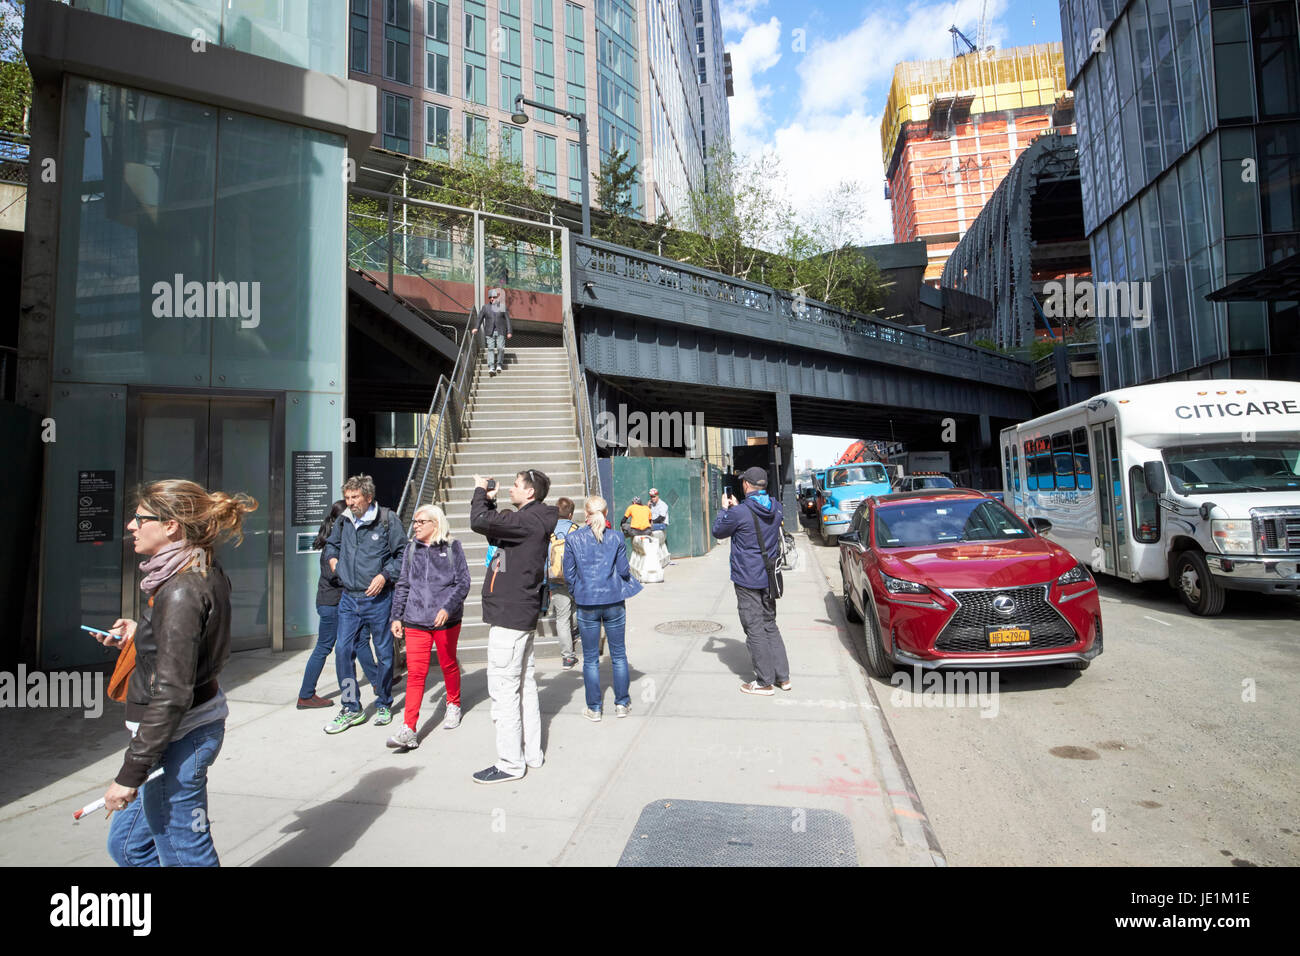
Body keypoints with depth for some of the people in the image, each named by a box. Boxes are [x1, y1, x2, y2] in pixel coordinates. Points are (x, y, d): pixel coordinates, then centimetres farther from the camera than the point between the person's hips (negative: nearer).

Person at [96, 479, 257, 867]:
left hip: (177, 737, -9)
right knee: (127, 843, 24)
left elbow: (172, 694, -24)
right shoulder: (206, 574, 3)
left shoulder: (181, 593, -24)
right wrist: (137, 634, 10)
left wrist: (131, 773, -18)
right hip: (199, 722, 9)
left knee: (184, 855, 9)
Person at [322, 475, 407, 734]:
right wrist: (332, 558, 7)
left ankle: (384, 704, 24)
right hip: (349, 599, 4)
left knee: (383, 652, 6)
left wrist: (384, 576, -14)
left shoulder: (387, 520, -7)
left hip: (378, 599, -4)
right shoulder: (343, 521, 7)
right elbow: (331, 544, 27)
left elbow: (403, 554, -4)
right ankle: (351, 708, 15)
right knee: (343, 650, 1)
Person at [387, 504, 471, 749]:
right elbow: (402, 584, 13)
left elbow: (463, 582, -6)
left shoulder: (452, 547, -2)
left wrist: (448, 608, -19)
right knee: (415, 672, -5)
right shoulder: (412, 549, 8)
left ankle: (454, 705, 38)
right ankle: (409, 729, -4)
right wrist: (397, 616, 10)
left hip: (446, 619, -2)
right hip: (415, 621, 2)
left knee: (449, 665, 14)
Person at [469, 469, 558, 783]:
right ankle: (531, 753, 26)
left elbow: (480, 522, -25)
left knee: (504, 688, -3)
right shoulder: (532, 521, 13)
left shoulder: (528, 521, -18)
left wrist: (480, 491, -8)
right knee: (524, 684, 16)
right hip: (523, 614, 10)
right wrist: (488, 499, 11)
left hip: (509, 615, -10)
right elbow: (493, 527, 23)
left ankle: (510, 763, 5)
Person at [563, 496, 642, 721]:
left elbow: (569, 574, -2)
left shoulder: (573, 539, -5)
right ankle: (621, 704, 22)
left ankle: (594, 708, 18)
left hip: (586, 604, 0)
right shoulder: (616, 538, -5)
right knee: (618, 654, 13)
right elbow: (624, 571, -3)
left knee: (590, 658, 10)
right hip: (614, 602, 1)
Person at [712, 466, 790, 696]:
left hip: (747, 580, -7)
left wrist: (724, 509, 12)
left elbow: (718, 531, -3)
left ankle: (764, 682, 9)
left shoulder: (739, 513, -19)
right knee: (770, 626, 18)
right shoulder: (775, 508, 2)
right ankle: (783, 676, 23)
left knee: (755, 630, 2)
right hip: (768, 577, 7)